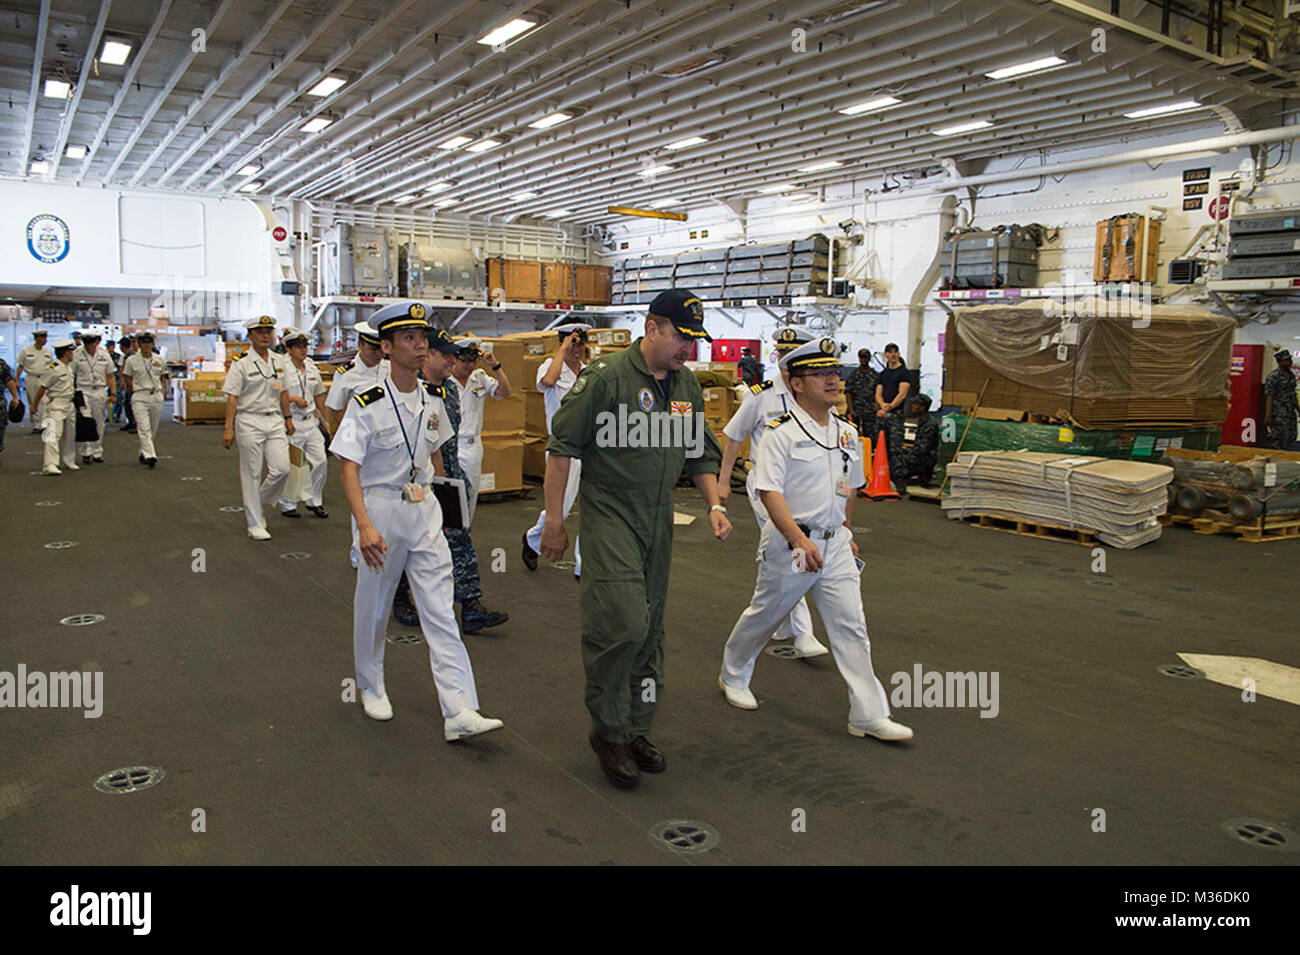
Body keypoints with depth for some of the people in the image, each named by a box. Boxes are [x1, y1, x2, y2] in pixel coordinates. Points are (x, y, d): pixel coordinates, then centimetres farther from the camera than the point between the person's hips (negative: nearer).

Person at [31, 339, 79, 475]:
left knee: (69, 435, 15)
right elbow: (42, 388, -10)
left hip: (69, 404, 9)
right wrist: (34, 406, -6)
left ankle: (69, 461, 28)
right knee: (54, 434, -15)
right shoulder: (53, 369, -14)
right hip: (56, 405, -9)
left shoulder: (68, 367, 13)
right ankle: (50, 465, -21)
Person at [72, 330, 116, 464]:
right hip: (83, 391, -3)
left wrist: (113, 393, 5)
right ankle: (86, 453, -9)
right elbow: (70, 375, -2)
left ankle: (97, 453, 15)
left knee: (99, 423, 7)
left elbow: (111, 376, 13)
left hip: (100, 391, 3)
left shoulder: (104, 355, 9)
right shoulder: (76, 355, -2)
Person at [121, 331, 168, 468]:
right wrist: (137, 390, 5)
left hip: (157, 396, 3)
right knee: (144, 428, -14)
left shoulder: (159, 360, 8)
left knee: (153, 428, 9)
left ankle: (143, 452, 27)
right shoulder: (131, 360, 1)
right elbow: (128, 380, 9)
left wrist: (161, 390, 10)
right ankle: (149, 456, -22)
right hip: (140, 397, -3)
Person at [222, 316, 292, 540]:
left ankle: (256, 506, 23)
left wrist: (288, 418, 16)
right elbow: (232, 397, -9)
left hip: (275, 421, 5)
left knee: (281, 468, -3)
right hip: (250, 422, -5)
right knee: (252, 474, 2)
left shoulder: (279, 361, 10)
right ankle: (254, 524, 12)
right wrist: (229, 428, -14)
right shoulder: (241, 363, -6)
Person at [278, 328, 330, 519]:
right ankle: (287, 505, 15)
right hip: (291, 423, -6)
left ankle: (314, 501, 17)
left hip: (311, 421, 6)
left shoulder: (312, 368, 11)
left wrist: (325, 419, 20)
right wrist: (294, 398, -18)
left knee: (321, 461, 2)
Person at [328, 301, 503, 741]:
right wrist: (365, 525, -29)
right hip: (380, 509, -4)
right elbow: (348, 468, -17)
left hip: (424, 509, 4)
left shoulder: (432, 399, 5)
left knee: (441, 611, -2)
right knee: (373, 607, 11)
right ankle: (371, 687, 36)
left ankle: (459, 712, -3)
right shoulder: (367, 405, -12)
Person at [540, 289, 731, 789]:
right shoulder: (606, 377, -12)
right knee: (624, 621, -15)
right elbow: (563, 447, -10)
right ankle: (607, 730, 6)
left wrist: (714, 505, 4)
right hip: (610, 515, -7)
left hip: (659, 522, 7)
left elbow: (702, 454, 19)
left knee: (650, 629, 11)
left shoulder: (688, 386, 9)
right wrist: (553, 520, -10)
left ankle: (636, 729, 27)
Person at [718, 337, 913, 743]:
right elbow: (770, 492, -20)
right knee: (763, 615, 11)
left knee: (851, 625, 2)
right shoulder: (782, 432, -13)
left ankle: (868, 714, 8)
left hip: (835, 543, 6)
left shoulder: (847, 433, 8)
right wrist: (800, 541, -30)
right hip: (789, 543, -5)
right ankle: (732, 677, 36)